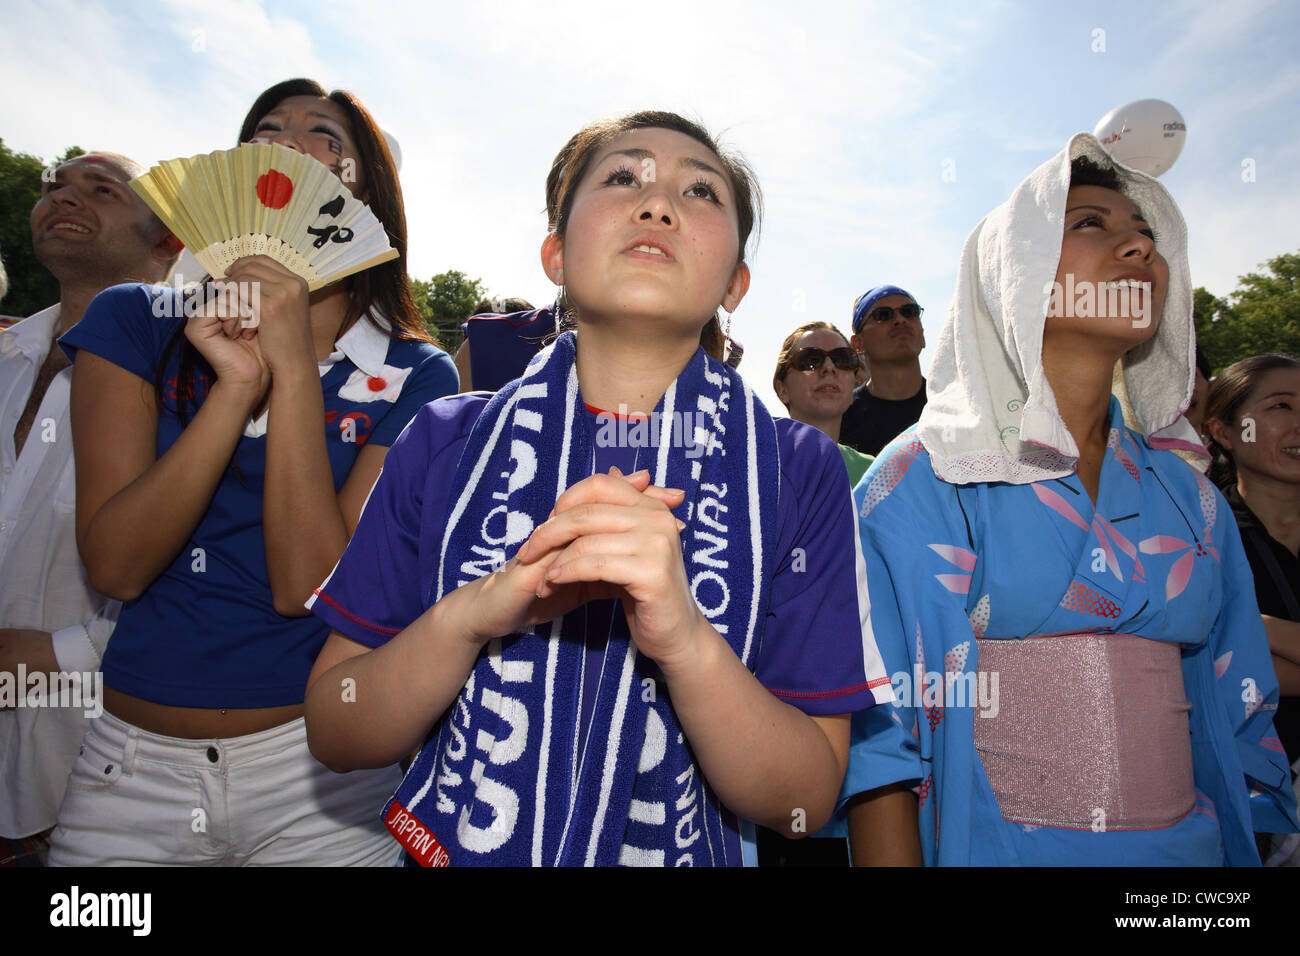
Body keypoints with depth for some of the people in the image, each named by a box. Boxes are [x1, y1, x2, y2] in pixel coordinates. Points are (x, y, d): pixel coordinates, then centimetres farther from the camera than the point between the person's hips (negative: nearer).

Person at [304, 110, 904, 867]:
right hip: (452, 846, 1)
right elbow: (334, 737, -6)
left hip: (692, 852, 0)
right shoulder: (445, 442, -7)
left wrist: (686, 641, -28)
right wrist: (470, 612, -23)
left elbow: (807, 801, -11)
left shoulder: (799, 470, -9)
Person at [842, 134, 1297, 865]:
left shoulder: (1189, 495, 6)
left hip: (1192, 843, 5)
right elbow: (879, 728, -13)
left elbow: (1239, 723, 10)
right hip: (990, 846, -5)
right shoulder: (922, 480, -10)